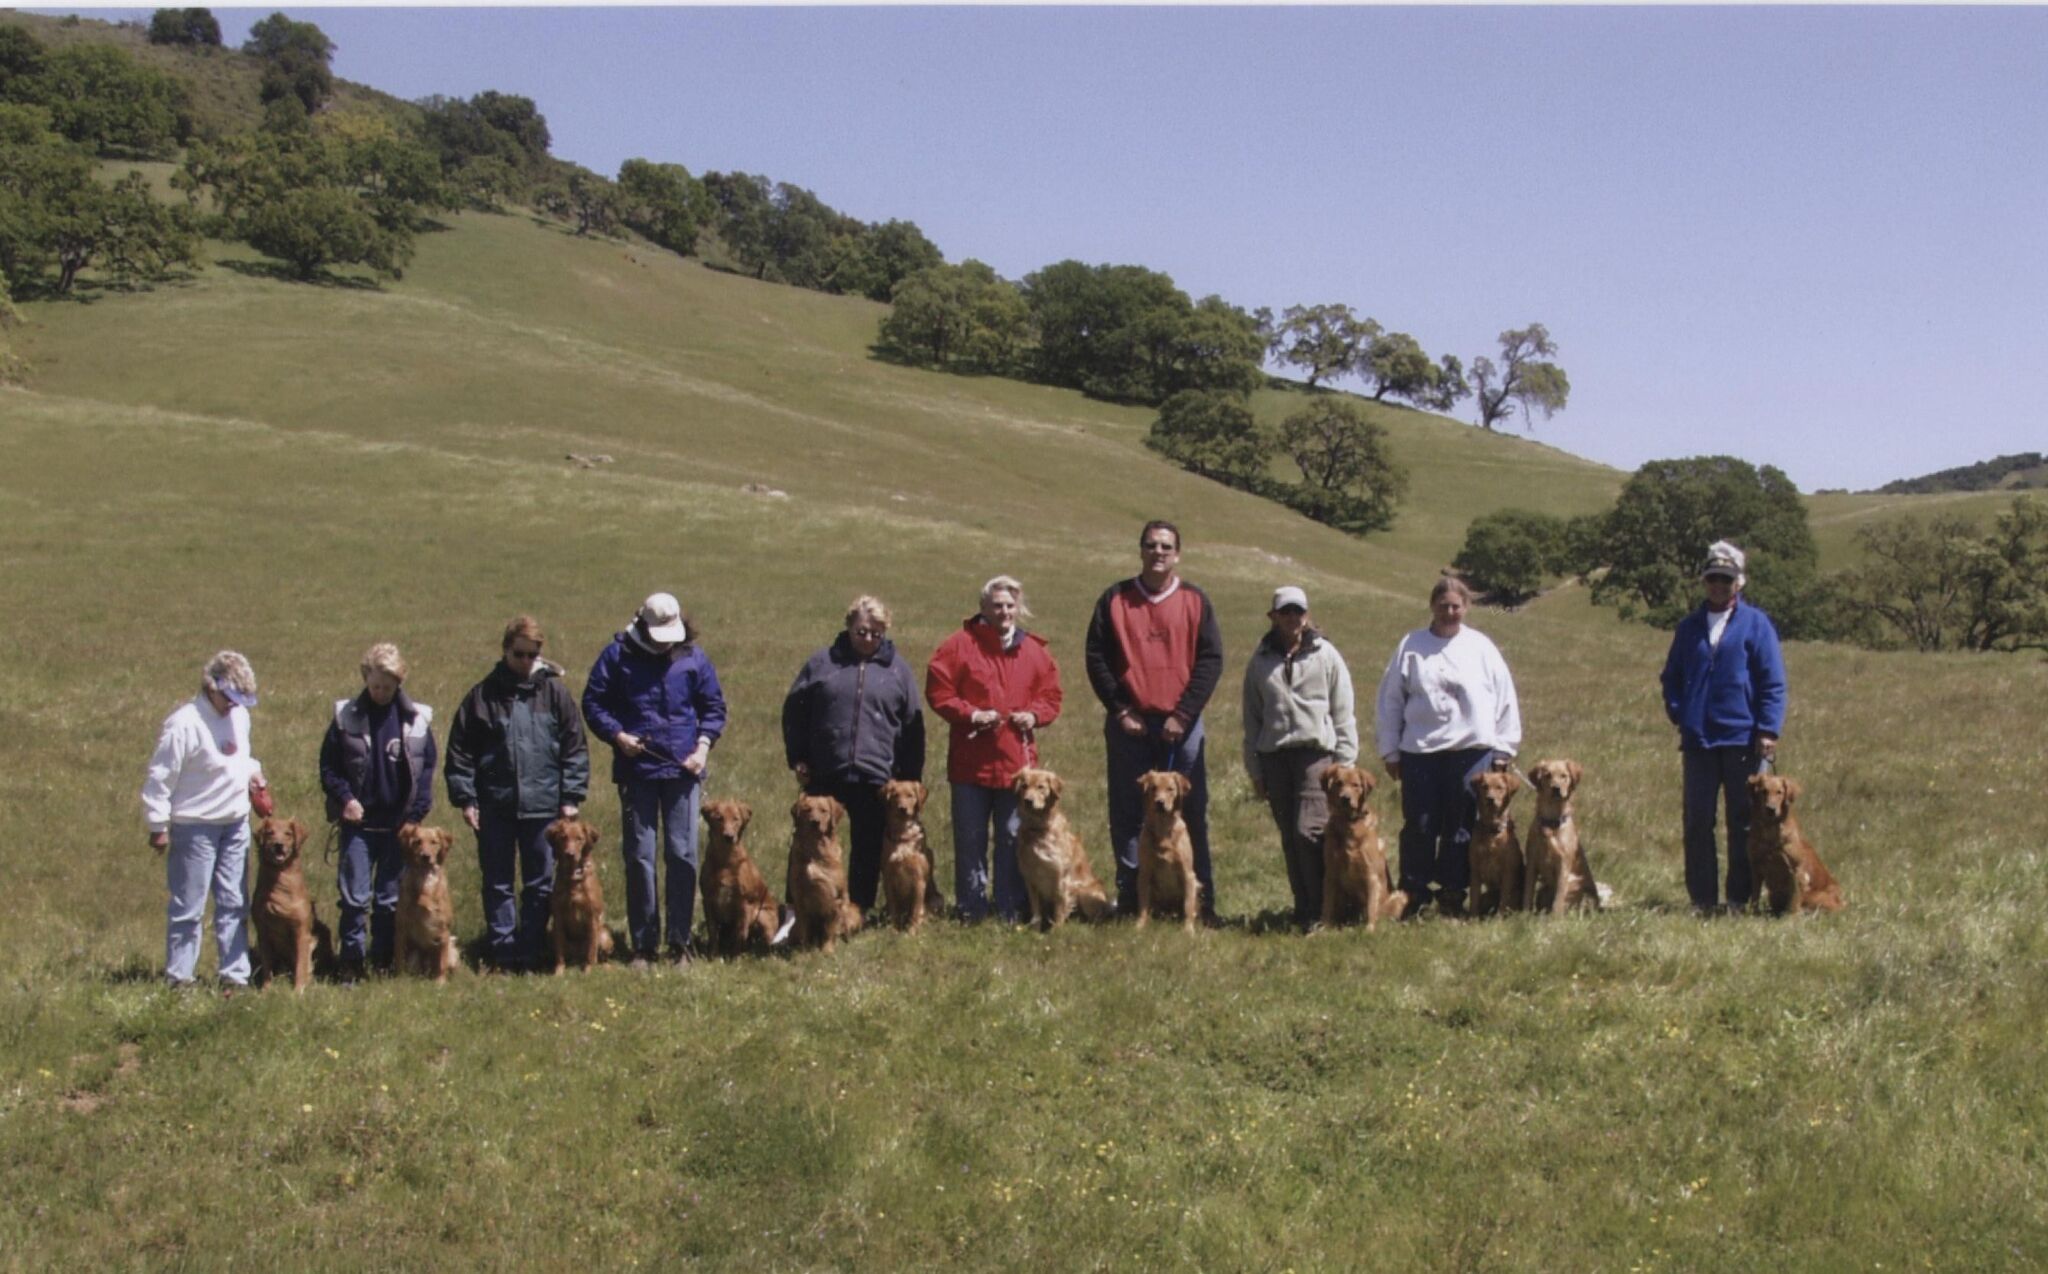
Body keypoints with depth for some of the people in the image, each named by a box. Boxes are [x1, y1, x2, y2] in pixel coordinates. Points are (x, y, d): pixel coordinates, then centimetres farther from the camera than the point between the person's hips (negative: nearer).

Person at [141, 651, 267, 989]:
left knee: (234, 904, 10)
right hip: (195, 828, -7)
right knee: (188, 907, 0)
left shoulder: (239, 716, 7)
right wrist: (158, 826, -14)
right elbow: (159, 777, -15)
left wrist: (253, 770, 3)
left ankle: (235, 975, 15)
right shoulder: (184, 724, -17)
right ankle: (178, 977, 9)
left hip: (236, 825, 7)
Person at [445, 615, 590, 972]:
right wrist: (465, 798, -3)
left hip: (543, 805, 0)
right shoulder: (482, 695, 1)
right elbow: (459, 751, 3)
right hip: (494, 806, 0)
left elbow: (575, 748, 3)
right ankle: (502, 953, 12)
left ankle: (531, 953, 15)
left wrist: (571, 797, -2)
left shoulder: (555, 692, 2)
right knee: (497, 884, 5)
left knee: (540, 883, 6)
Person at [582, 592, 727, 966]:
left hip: (683, 768, 1)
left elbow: (714, 707, 11)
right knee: (639, 857, 2)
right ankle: (643, 945, 9)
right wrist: (616, 735, -10)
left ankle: (680, 942, 8)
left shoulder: (693, 657, 5)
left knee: (683, 854, 0)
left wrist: (703, 744, -4)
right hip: (636, 770, -1)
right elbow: (593, 701, 5)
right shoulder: (618, 655, 1)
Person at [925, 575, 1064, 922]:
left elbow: (1050, 696, 12)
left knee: (1014, 838, 7)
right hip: (970, 761, -2)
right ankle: (971, 909, 14)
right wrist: (970, 714, -14)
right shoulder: (960, 645, -2)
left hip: (1017, 762, 2)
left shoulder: (1035, 650, 7)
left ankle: (1012, 909, 15)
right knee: (970, 839, 5)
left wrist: (1034, 715, -8)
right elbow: (938, 691, -4)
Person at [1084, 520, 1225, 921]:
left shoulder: (1195, 601, 6)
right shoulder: (1114, 599, 6)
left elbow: (1211, 660, 1)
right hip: (1128, 725, 0)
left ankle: (1201, 902, 4)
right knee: (1127, 816, 3)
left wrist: (1184, 714, -8)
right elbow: (1096, 657, 3)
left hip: (1181, 725, 0)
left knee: (1191, 815, 1)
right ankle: (1129, 900, 9)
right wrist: (1120, 710, -6)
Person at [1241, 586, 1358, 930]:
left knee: (1309, 831, -15)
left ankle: (1321, 910, -7)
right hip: (1275, 756, 4)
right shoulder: (1261, 660, 11)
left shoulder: (1325, 655, 3)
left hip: (1316, 751, -3)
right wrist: (1254, 769, 11)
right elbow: (1252, 717, 14)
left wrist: (1345, 763, -2)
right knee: (1289, 839, 5)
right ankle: (1304, 909, 13)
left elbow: (1344, 712, 3)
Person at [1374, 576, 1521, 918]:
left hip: (1472, 750, 0)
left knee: (1462, 826, 2)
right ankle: (1412, 894, 7)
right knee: (1419, 826, -2)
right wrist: (1390, 750, 6)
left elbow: (1505, 699, 10)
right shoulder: (1411, 646, 7)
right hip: (1420, 751, 0)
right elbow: (1390, 700, 9)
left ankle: (1452, 894, 11)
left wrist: (1504, 748, 6)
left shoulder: (1481, 647, 8)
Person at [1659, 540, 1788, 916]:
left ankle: (1740, 899, 9)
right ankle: (1702, 899, 8)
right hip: (1698, 740, 3)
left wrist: (1768, 731, -10)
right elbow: (1672, 676, 19)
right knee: (1697, 821, 3)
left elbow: (1772, 682, -2)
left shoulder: (1756, 624, 1)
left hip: (1743, 740, -3)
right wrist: (1679, 714, 4)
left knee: (1744, 822, 3)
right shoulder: (1690, 626, 12)